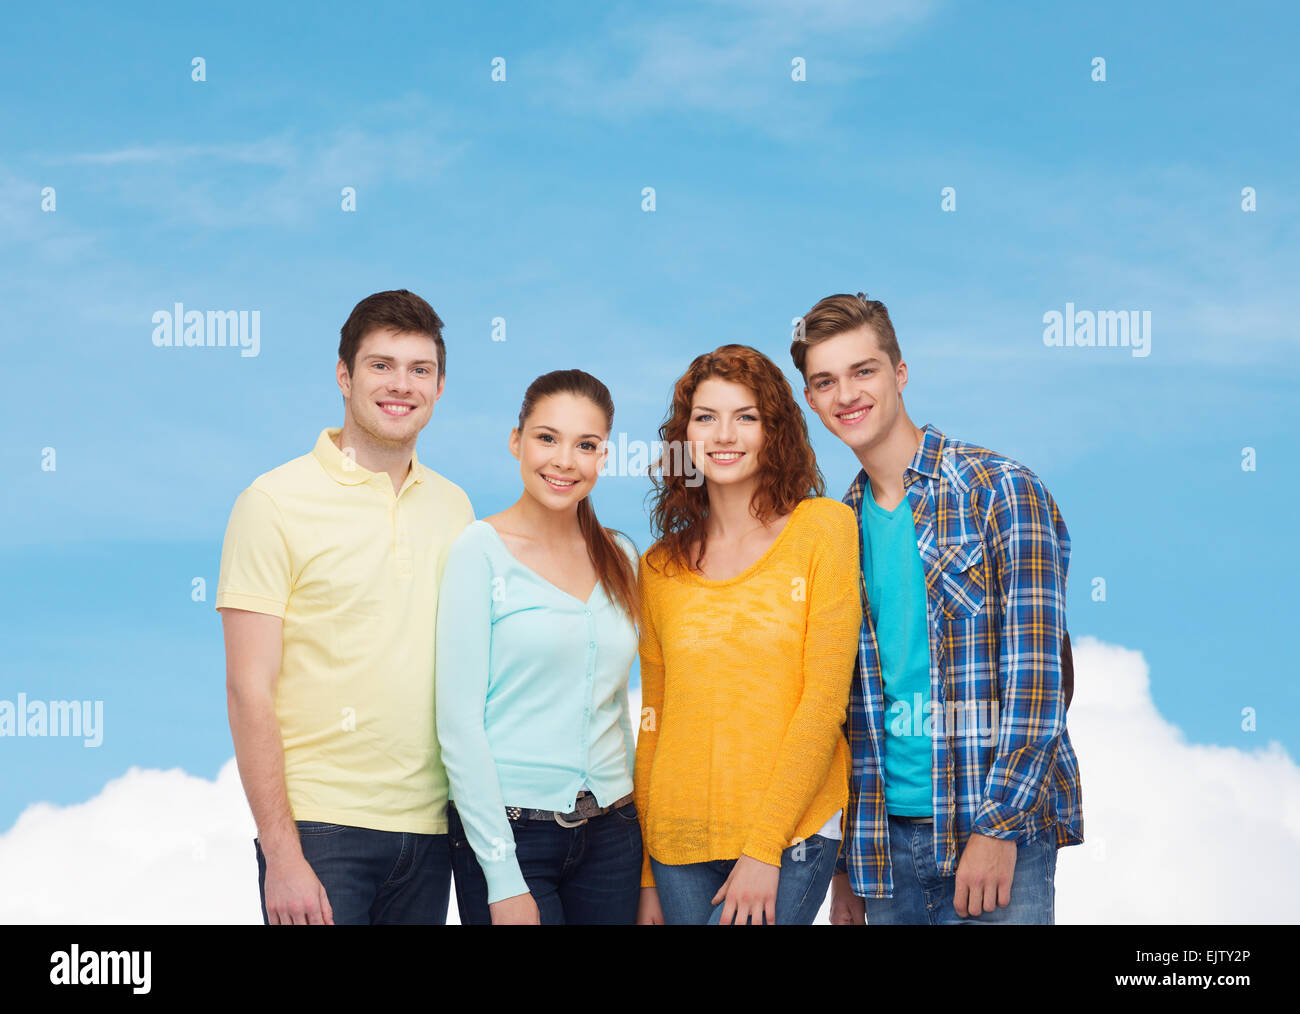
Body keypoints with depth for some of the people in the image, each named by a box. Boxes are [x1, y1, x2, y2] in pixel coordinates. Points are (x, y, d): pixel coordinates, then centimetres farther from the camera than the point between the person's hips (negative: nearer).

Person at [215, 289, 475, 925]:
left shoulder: (454, 508, 10)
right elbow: (249, 691, -9)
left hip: (430, 827, 5)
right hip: (319, 825, -4)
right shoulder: (274, 502, -5)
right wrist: (282, 856, -14)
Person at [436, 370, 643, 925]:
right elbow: (459, 722, -11)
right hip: (509, 829, -4)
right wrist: (504, 879, -15)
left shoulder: (621, 557, 8)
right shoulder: (481, 550, -7)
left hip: (610, 831, 5)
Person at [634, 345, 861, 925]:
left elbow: (825, 700, -6)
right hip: (680, 842, 4)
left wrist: (764, 846, -11)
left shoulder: (822, 528, -2)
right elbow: (654, 722, 12)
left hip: (789, 837, -3)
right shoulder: (660, 568, 8)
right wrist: (647, 877, 11)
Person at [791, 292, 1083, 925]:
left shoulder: (1001, 490, -6)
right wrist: (844, 861, 11)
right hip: (886, 837, 5)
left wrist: (999, 825, -17)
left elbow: (1036, 675, -11)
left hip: (1000, 831, -5)